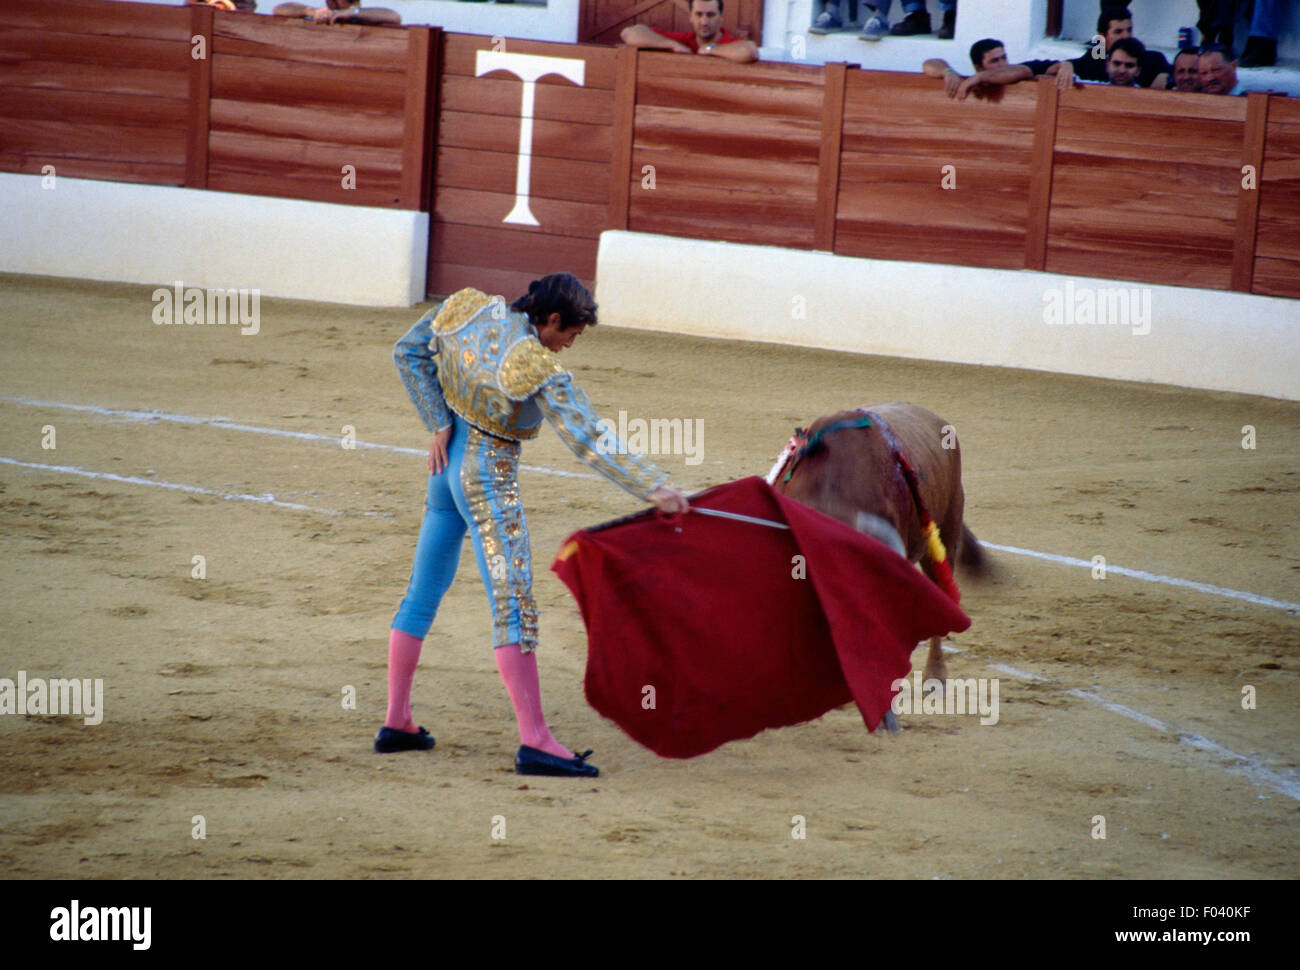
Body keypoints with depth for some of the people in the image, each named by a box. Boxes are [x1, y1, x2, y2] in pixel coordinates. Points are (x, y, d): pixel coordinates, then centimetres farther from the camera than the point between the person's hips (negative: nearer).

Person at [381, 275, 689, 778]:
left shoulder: (469, 311, -4)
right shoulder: (542, 374, -22)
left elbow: (408, 352, 5)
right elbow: (590, 443, -24)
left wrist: (439, 425, 3)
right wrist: (655, 489, -22)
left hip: (448, 461, 8)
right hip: (489, 478, -8)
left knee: (423, 591, 15)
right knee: (513, 601, -9)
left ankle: (396, 722, 20)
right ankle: (534, 741, -14)